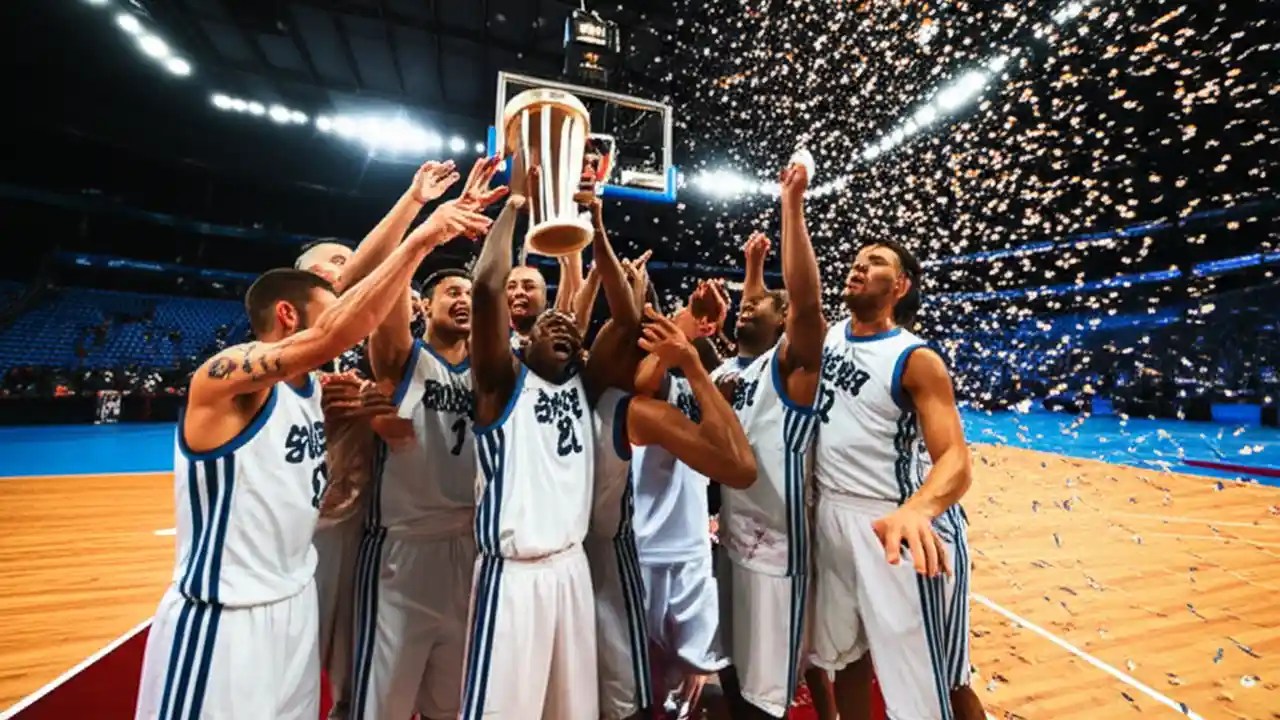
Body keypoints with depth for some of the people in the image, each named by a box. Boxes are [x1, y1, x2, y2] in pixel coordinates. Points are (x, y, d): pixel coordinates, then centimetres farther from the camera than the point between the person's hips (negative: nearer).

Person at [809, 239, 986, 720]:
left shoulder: (915, 360, -13)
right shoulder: (829, 336, 6)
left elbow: (956, 459, -23)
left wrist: (917, 510, -44)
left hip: (894, 524, -5)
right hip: (831, 517, 6)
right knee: (847, 658, 24)